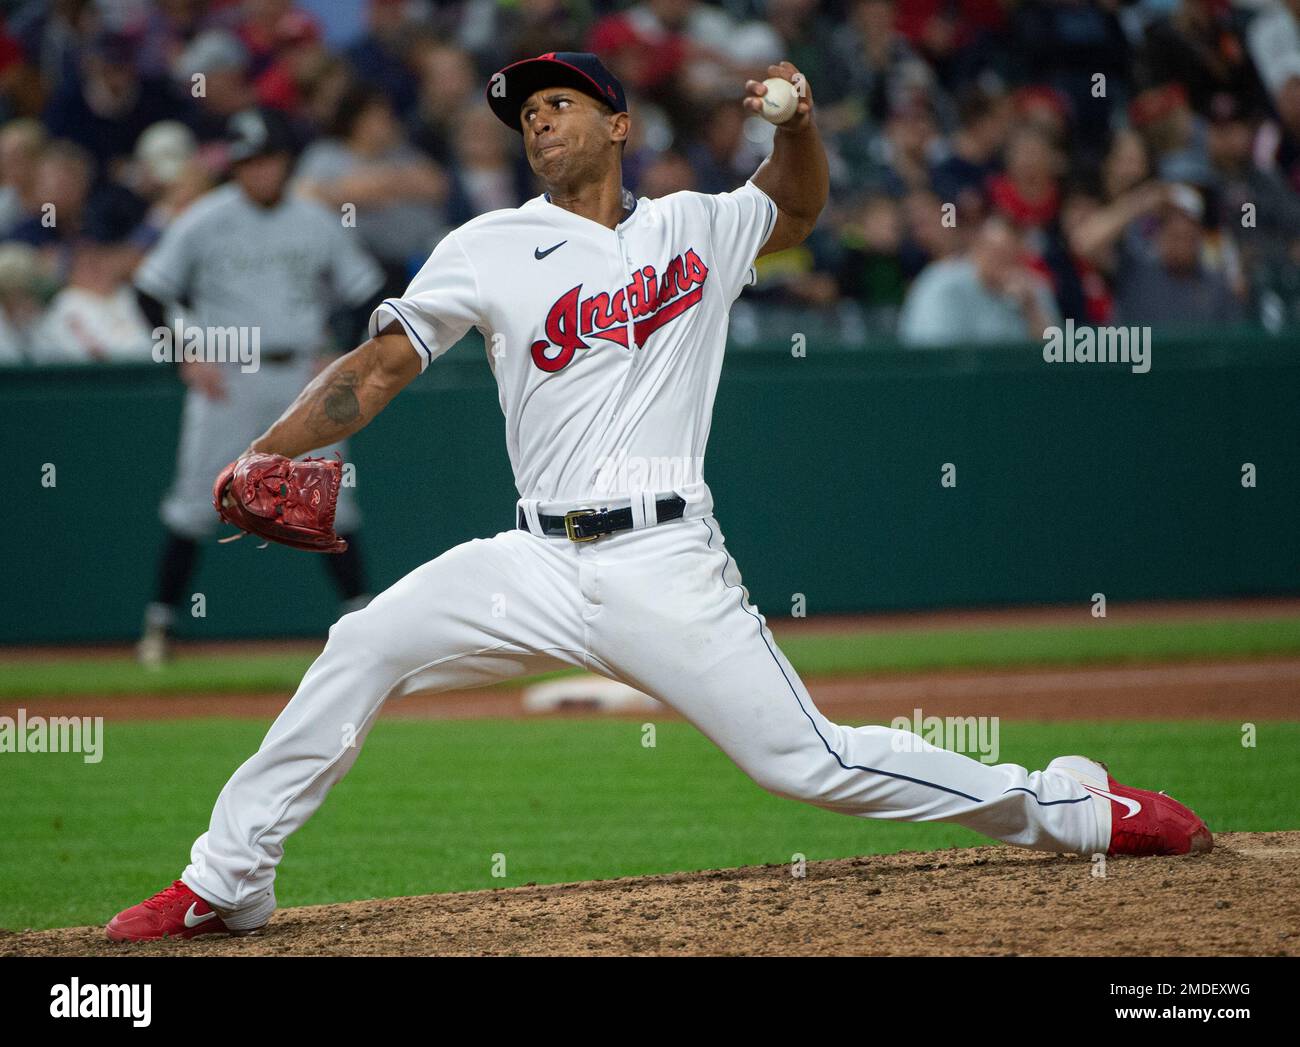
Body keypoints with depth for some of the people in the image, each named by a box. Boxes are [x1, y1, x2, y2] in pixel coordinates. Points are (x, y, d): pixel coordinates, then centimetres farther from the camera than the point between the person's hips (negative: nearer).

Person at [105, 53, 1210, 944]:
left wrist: (798, 121, 7)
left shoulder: (696, 229, 11)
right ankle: (227, 884, -7)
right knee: (363, 649, -17)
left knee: (808, 760, -8)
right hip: (541, 565, 1)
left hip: (670, 567, -1)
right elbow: (378, 368, 3)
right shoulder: (490, 250, 7)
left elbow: (798, 204, 30)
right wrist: (258, 459, -10)